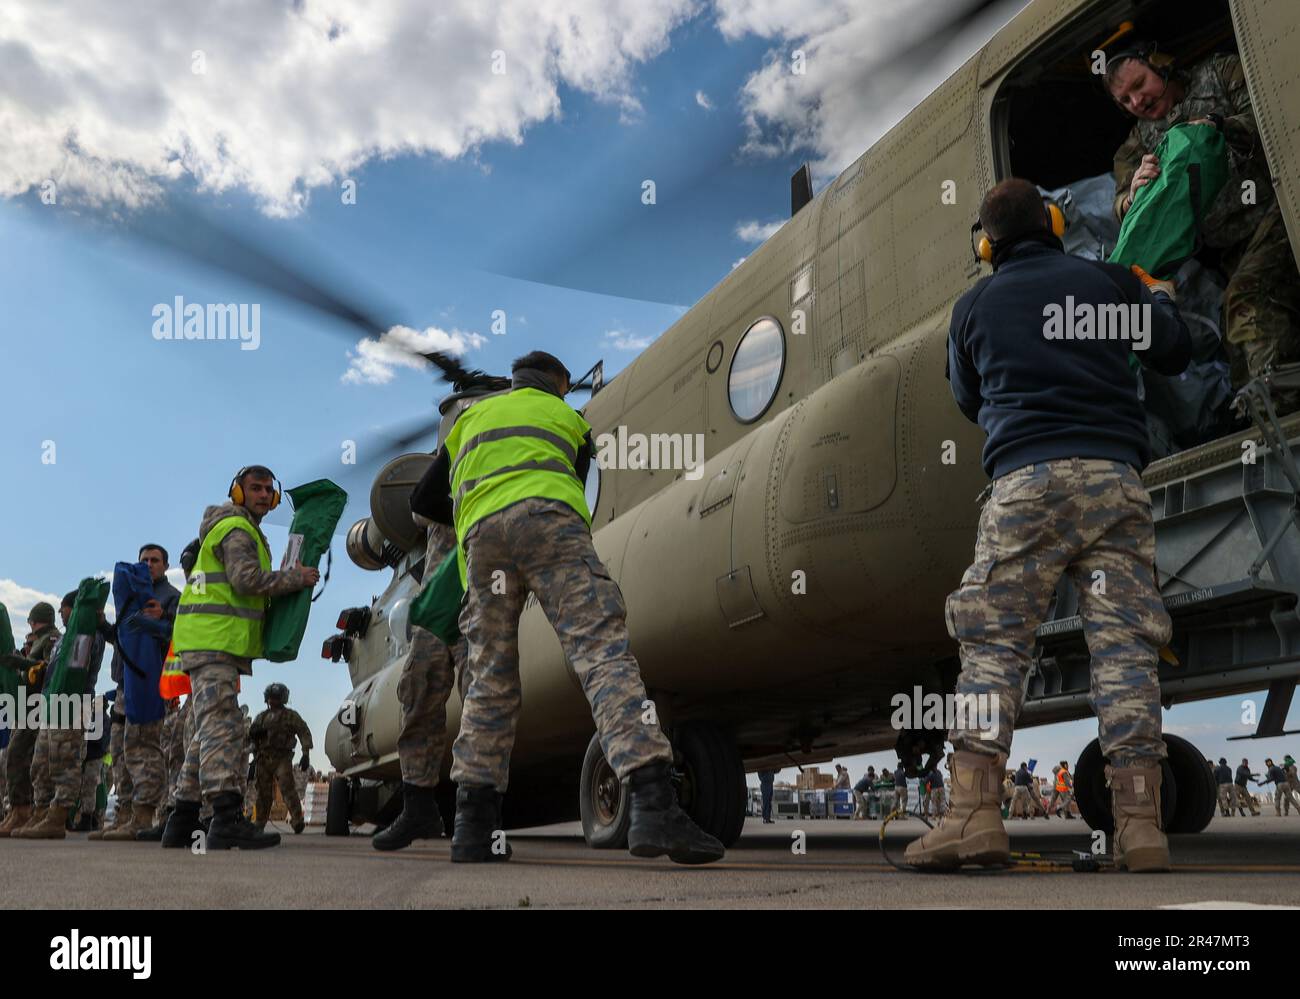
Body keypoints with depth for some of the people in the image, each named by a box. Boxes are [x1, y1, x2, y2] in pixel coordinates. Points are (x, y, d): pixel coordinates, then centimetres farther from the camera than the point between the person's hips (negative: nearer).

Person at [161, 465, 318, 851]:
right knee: (223, 725, -21)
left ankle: (182, 822, 11)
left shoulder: (245, 531, 28)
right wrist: (296, 577, -10)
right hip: (213, 640, -11)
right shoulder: (235, 528, -5)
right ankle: (227, 818, -31)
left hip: (216, 644, 11)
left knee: (209, 731, 10)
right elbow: (247, 579, -19)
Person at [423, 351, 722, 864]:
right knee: (603, 653, -15)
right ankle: (653, 804, -30)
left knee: (490, 681, 7)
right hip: (544, 519, -3)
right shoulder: (569, 420, 31)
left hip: (480, 534, 3)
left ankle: (473, 825, 0)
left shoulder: (471, 418, 36)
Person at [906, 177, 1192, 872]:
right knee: (1124, 646, 0)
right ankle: (1139, 825, -3)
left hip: (1025, 477, -1)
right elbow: (1175, 354, 23)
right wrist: (1159, 298, 43)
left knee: (994, 642, -3)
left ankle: (974, 814, -12)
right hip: (1115, 475, 2)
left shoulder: (974, 305, 15)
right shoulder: (1105, 280, 15)